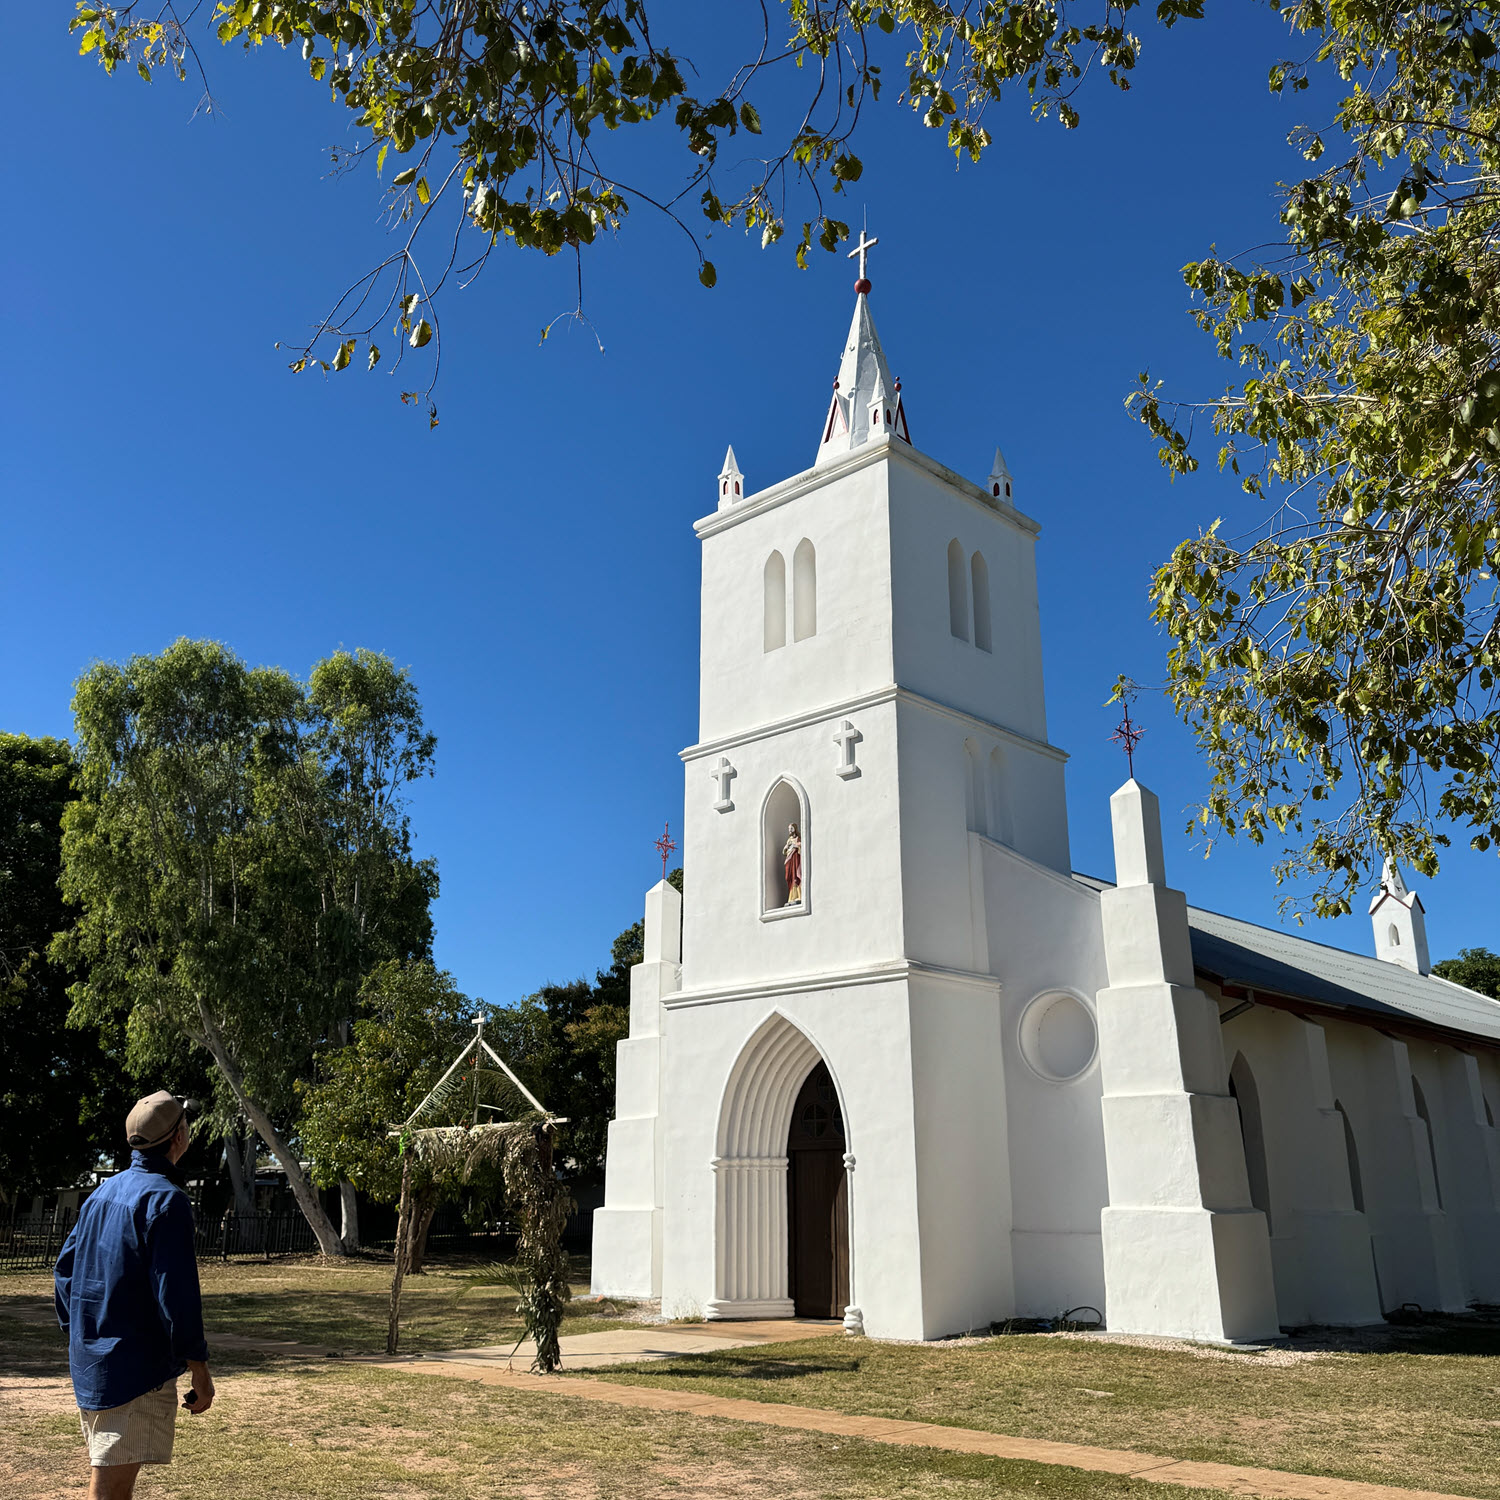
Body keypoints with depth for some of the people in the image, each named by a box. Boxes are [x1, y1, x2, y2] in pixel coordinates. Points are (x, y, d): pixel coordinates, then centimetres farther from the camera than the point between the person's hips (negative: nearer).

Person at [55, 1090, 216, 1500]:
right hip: (136, 1368, -9)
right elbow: (176, 1291, -21)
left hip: (88, 1360, 9)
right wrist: (199, 1367, -15)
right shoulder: (166, 1198, -17)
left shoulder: (101, 1193, 9)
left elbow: (64, 1269, 15)